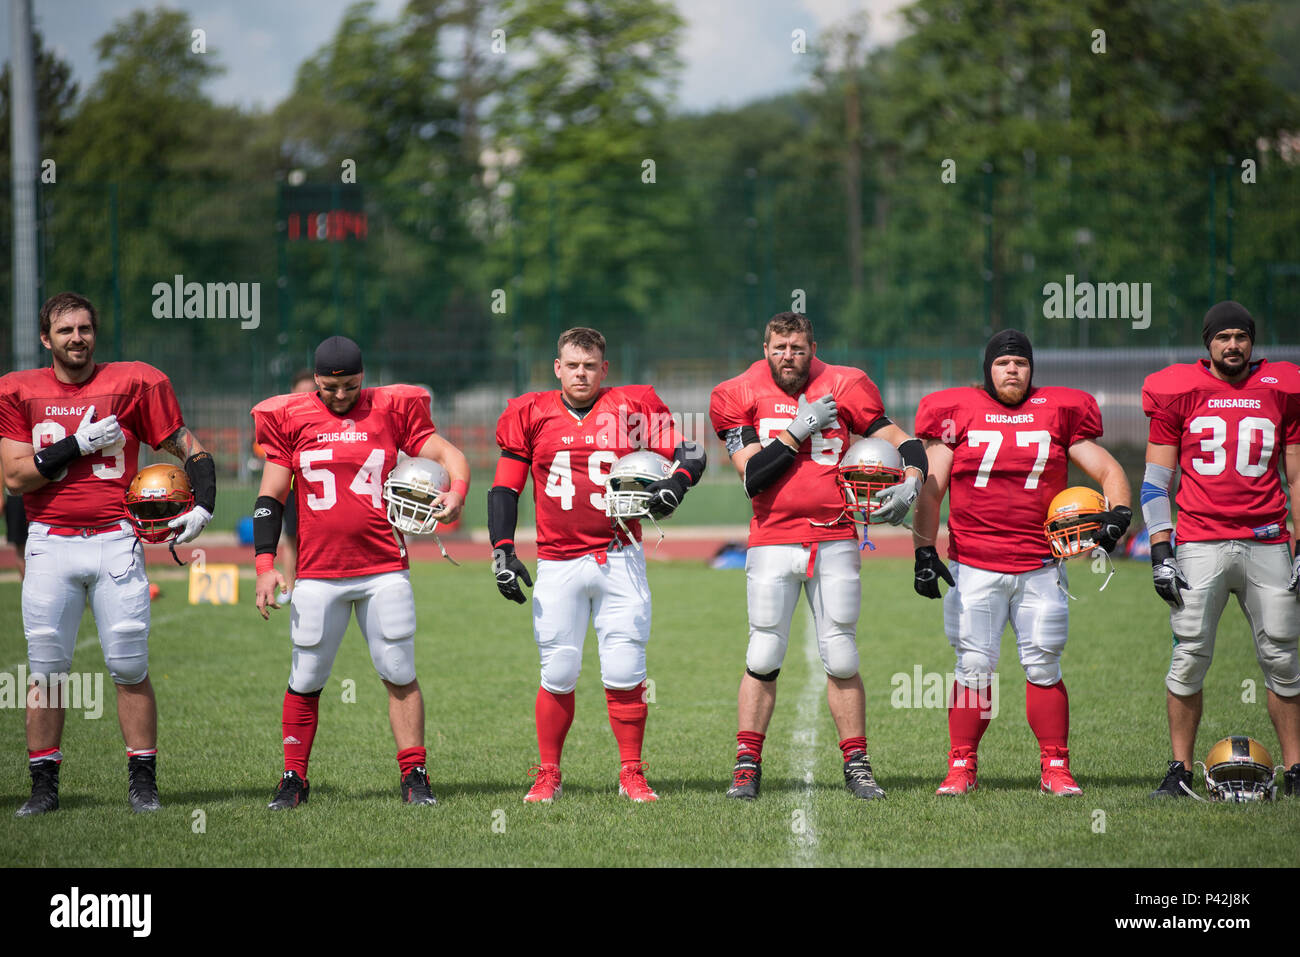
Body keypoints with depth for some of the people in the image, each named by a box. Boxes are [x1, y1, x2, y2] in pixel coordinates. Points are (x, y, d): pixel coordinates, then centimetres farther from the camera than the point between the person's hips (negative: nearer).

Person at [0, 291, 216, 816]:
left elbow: (189, 448, 9)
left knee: (129, 668, -1)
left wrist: (203, 503, -6)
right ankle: (44, 786, 11)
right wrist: (79, 445, -11)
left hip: (114, 541, -1)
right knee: (45, 669, 2)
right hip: (50, 543, 1)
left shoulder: (133, 384, 3)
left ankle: (143, 783, 8)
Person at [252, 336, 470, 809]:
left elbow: (448, 454, 4)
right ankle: (294, 779, 14)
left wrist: (457, 492, -18)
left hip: (385, 570, 0)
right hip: (317, 572, 0)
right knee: (306, 680, 2)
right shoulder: (291, 419, 4)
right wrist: (265, 564, -2)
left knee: (400, 675, 0)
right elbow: (271, 497, 6)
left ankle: (414, 776, 8)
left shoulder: (390, 411, 4)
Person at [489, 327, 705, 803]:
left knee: (624, 674, -2)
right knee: (559, 675, 1)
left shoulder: (632, 409, 4)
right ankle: (547, 775, 13)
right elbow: (505, 488, 8)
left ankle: (631, 774, 9)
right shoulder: (531, 415, 6)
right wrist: (502, 551, 0)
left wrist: (675, 482, -13)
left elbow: (690, 454, 8)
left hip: (619, 561, 0)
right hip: (558, 565, 0)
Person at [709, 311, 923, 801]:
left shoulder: (843, 388, 0)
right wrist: (798, 431, -16)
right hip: (772, 542, -1)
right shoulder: (741, 397, -2)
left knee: (842, 659, 2)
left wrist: (909, 484, -18)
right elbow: (753, 478, -10)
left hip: (835, 540, 1)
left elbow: (903, 443, 2)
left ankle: (856, 765, 12)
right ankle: (747, 766, 7)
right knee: (763, 658, -2)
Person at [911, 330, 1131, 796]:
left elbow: (1107, 470, 9)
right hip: (974, 567, -1)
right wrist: (924, 551, -2)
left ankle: (1056, 769, 9)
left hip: (1040, 566, 1)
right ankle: (962, 768, 8)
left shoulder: (1058, 413, 7)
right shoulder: (957, 413, 4)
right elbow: (930, 490, 6)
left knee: (1043, 667, 1)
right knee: (974, 667, -2)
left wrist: (1118, 512, -10)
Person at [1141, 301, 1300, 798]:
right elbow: (1156, 479, 4)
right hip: (1200, 546, -1)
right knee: (1190, 658, -4)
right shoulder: (1178, 393, 3)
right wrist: (1161, 553, -4)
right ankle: (1180, 771, 5)